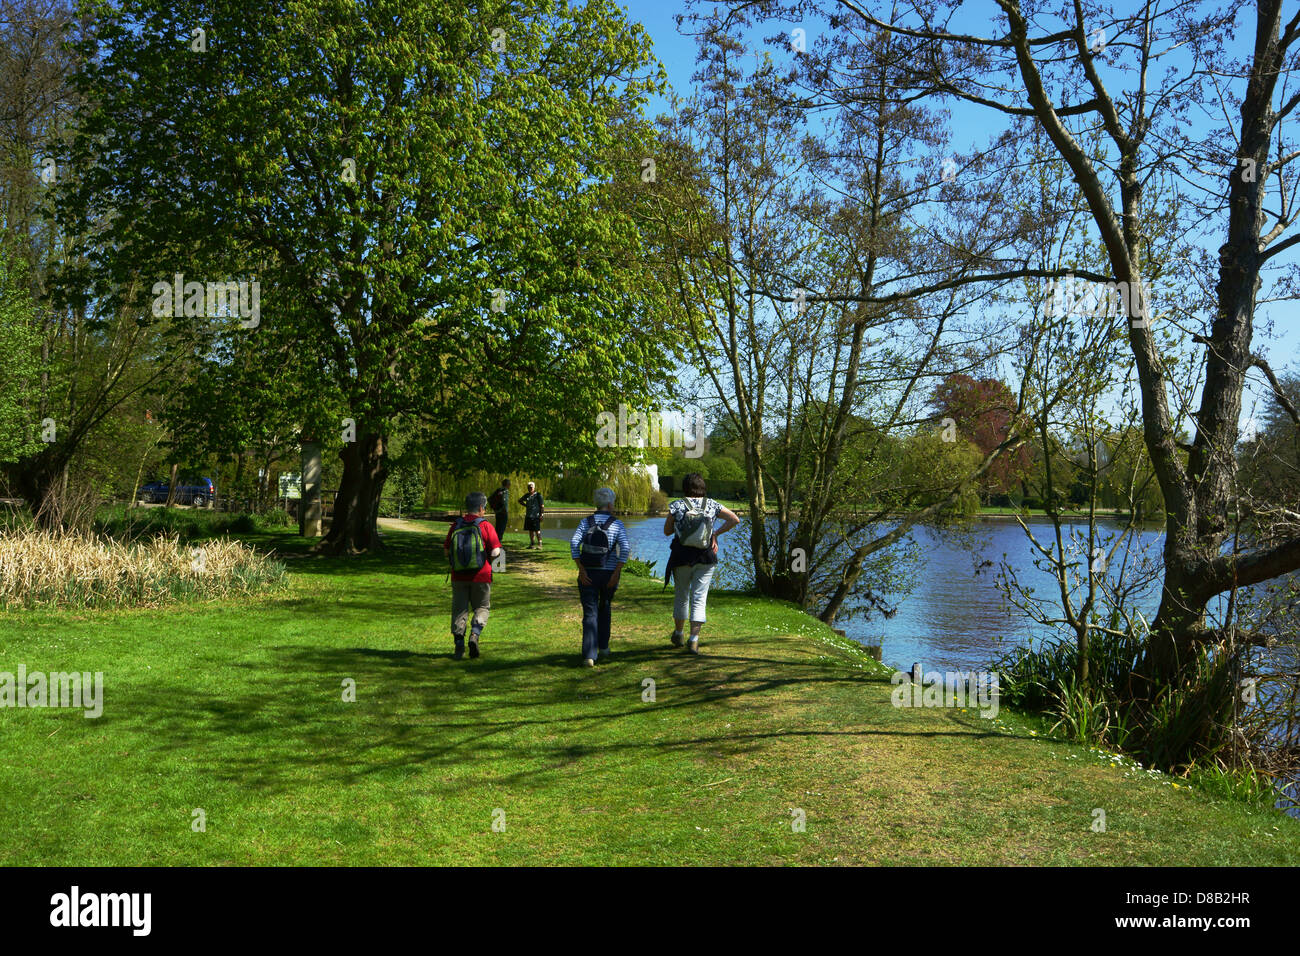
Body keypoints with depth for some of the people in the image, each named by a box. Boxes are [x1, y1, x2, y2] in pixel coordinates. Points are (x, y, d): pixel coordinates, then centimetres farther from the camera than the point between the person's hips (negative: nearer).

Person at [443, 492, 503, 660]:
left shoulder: (455, 526, 2)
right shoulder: (485, 526, -8)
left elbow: (446, 550, 6)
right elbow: (495, 552, -12)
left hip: (458, 576, 2)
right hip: (481, 576, -2)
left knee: (459, 609, 11)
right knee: (481, 607, 14)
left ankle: (459, 643, 3)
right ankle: (475, 635, -8)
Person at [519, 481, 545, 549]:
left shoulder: (538, 495, -5)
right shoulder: (527, 495, 12)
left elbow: (542, 505, -8)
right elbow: (520, 500, 30)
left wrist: (541, 515, -14)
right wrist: (525, 505, 14)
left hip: (536, 515, -6)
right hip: (528, 515, 6)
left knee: (537, 530, -8)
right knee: (530, 530, 9)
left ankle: (539, 544, -5)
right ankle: (532, 544, 16)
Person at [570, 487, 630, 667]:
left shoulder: (585, 522, 3)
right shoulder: (617, 524, -1)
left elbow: (574, 543, -10)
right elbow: (624, 548, -15)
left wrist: (582, 570, -11)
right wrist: (616, 573, -13)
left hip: (588, 575, 0)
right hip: (608, 574, 0)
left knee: (590, 614, -1)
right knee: (604, 608, 25)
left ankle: (589, 656, -13)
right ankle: (603, 648, 28)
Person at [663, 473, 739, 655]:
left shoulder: (677, 505, -5)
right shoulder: (712, 505, 0)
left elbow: (667, 530, 3)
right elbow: (735, 519, 2)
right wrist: (716, 533, 6)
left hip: (682, 557, 0)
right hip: (705, 558, 1)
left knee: (681, 596, 16)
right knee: (699, 599, 2)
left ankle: (678, 633, 32)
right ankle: (694, 639, -6)